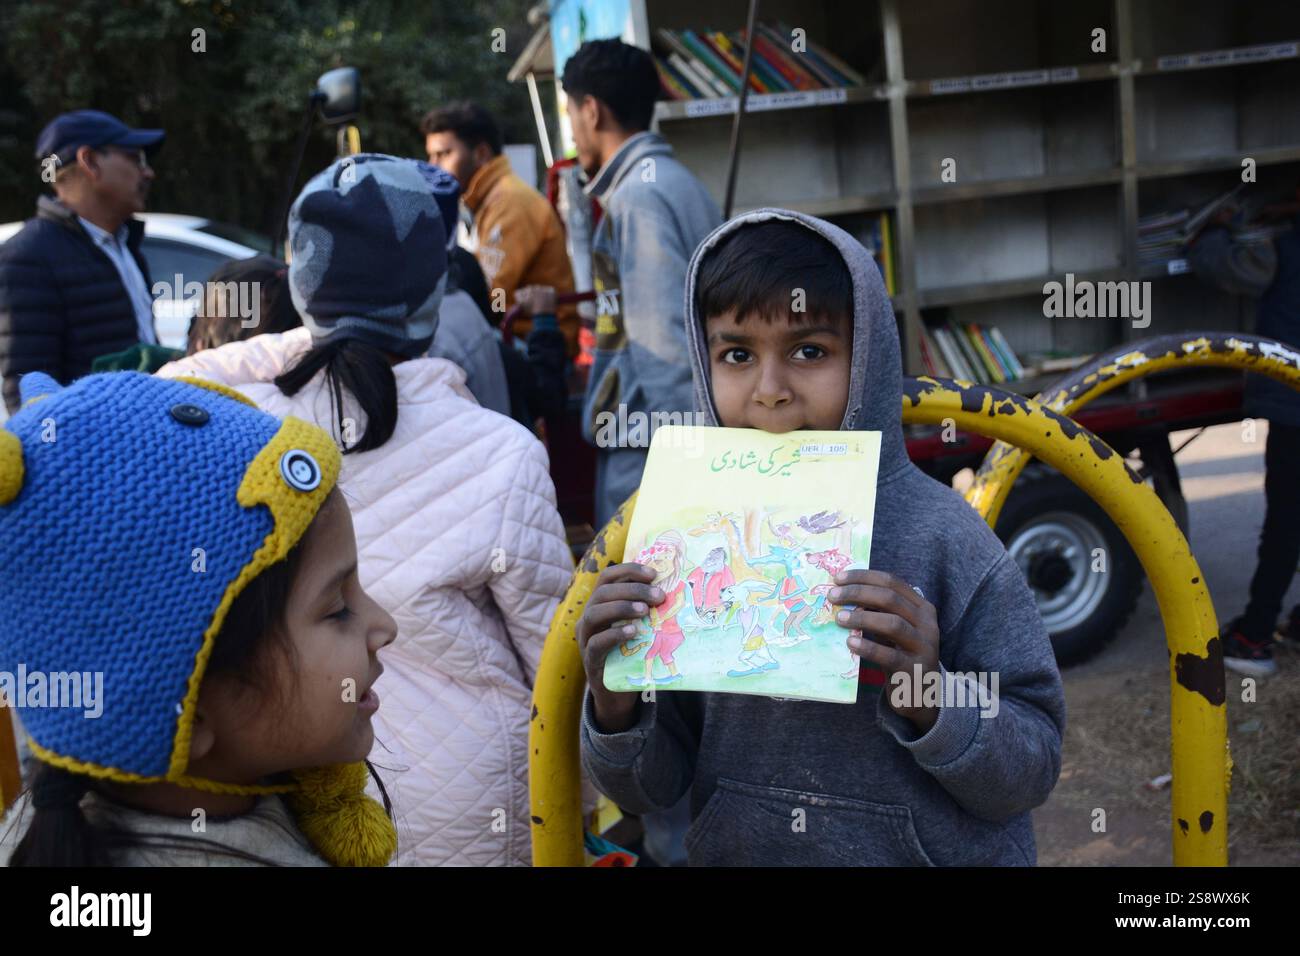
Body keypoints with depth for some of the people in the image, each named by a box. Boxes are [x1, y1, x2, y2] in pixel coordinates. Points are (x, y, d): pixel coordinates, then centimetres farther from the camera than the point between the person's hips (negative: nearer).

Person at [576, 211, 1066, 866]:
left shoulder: (941, 536, -17)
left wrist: (929, 695, -29)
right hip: (732, 850, 2)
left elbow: (1032, 771, -13)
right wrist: (616, 710, -22)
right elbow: (652, 789, -4)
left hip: (932, 853, -2)